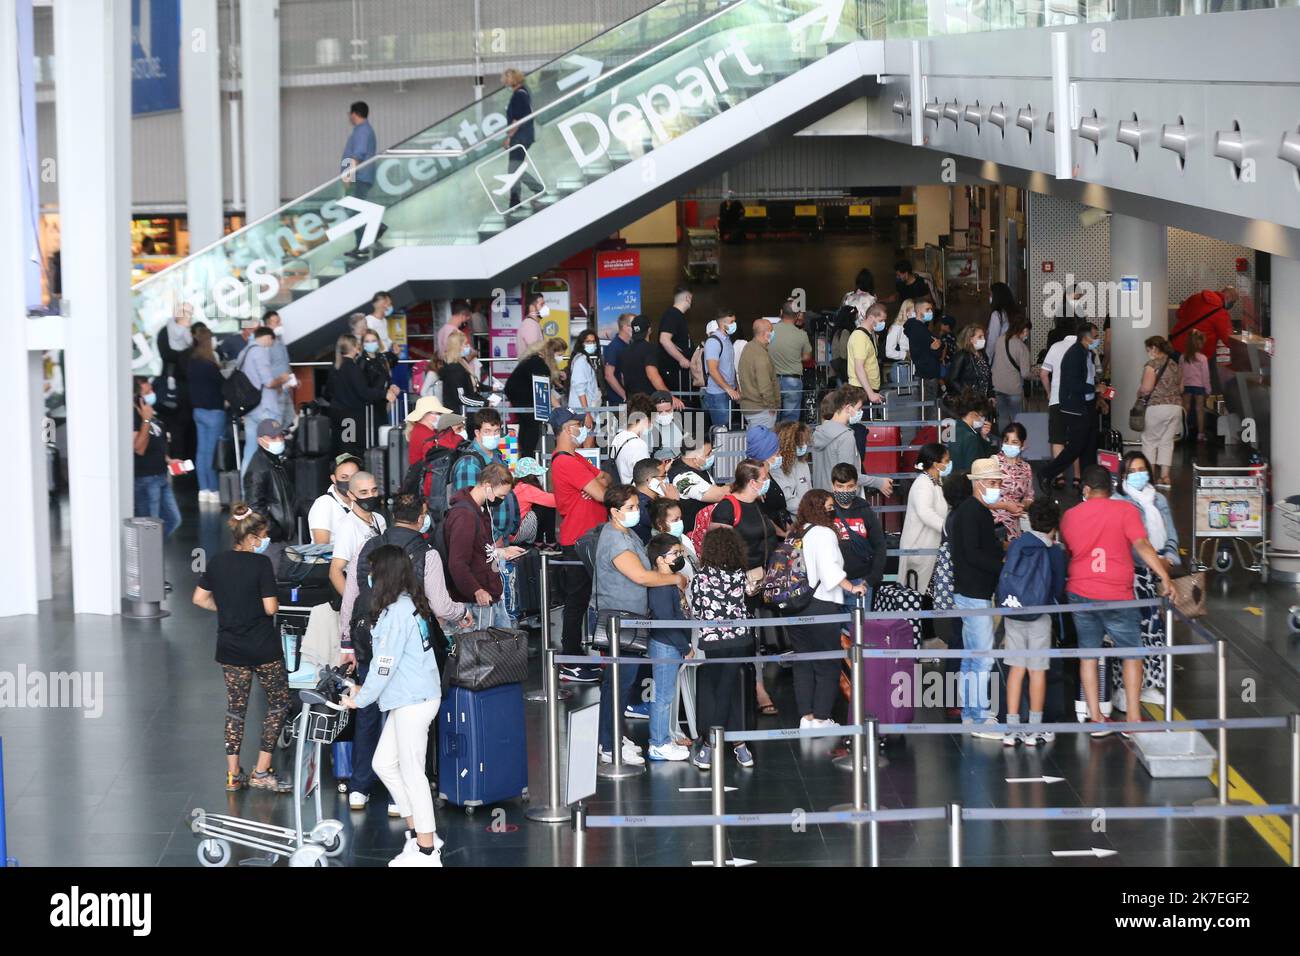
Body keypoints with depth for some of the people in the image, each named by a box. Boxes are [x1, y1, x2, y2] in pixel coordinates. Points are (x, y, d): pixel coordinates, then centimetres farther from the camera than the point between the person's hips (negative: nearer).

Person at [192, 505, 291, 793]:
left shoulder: (217, 563, 1)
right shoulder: (261, 563, -16)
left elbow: (200, 598, 7)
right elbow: (270, 607, -18)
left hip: (230, 648, 5)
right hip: (263, 647, -5)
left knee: (236, 706, 14)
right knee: (279, 703, 10)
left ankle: (233, 774, 13)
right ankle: (261, 772, 7)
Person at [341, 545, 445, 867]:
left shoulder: (396, 611, -18)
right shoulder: (410, 605, 10)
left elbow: (386, 665, -17)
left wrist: (361, 699, -5)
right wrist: (364, 690, 14)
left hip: (414, 701, -10)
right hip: (408, 699, 10)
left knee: (411, 772, -3)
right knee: (383, 763, 15)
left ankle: (426, 852, 3)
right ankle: (419, 833, 20)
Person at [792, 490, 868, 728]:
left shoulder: (797, 534, 12)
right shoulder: (824, 534, -10)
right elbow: (830, 569, -21)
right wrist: (852, 588, -19)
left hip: (796, 607, 7)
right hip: (822, 606, -7)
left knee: (803, 664, 10)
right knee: (827, 666, 2)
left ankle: (806, 717, 10)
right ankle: (821, 718, 2)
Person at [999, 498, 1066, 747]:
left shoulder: (1015, 545, -1)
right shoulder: (1056, 552, -8)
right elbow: (1058, 588, -1)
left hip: (1012, 613, 3)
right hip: (1039, 615, -3)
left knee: (1015, 669, 7)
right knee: (1037, 670, 5)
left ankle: (1012, 729, 7)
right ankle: (1034, 730, 10)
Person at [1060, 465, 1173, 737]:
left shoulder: (1070, 516, 6)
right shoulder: (1125, 510, -7)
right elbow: (1142, 545, -18)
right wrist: (1164, 576, -20)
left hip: (1080, 593, 4)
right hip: (1116, 596, -3)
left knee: (1088, 653, 10)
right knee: (1132, 654, 7)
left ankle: (1096, 719, 9)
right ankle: (1133, 719, 2)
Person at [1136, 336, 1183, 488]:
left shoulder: (1152, 364, -9)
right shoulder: (1175, 365, 13)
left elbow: (1146, 388, -16)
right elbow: (1181, 388, 18)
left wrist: (1139, 393, 3)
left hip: (1157, 406, -6)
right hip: (1176, 406, 6)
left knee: (1149, 441, 6)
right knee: (1167, 442, 10)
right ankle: (1164, 476, 6)